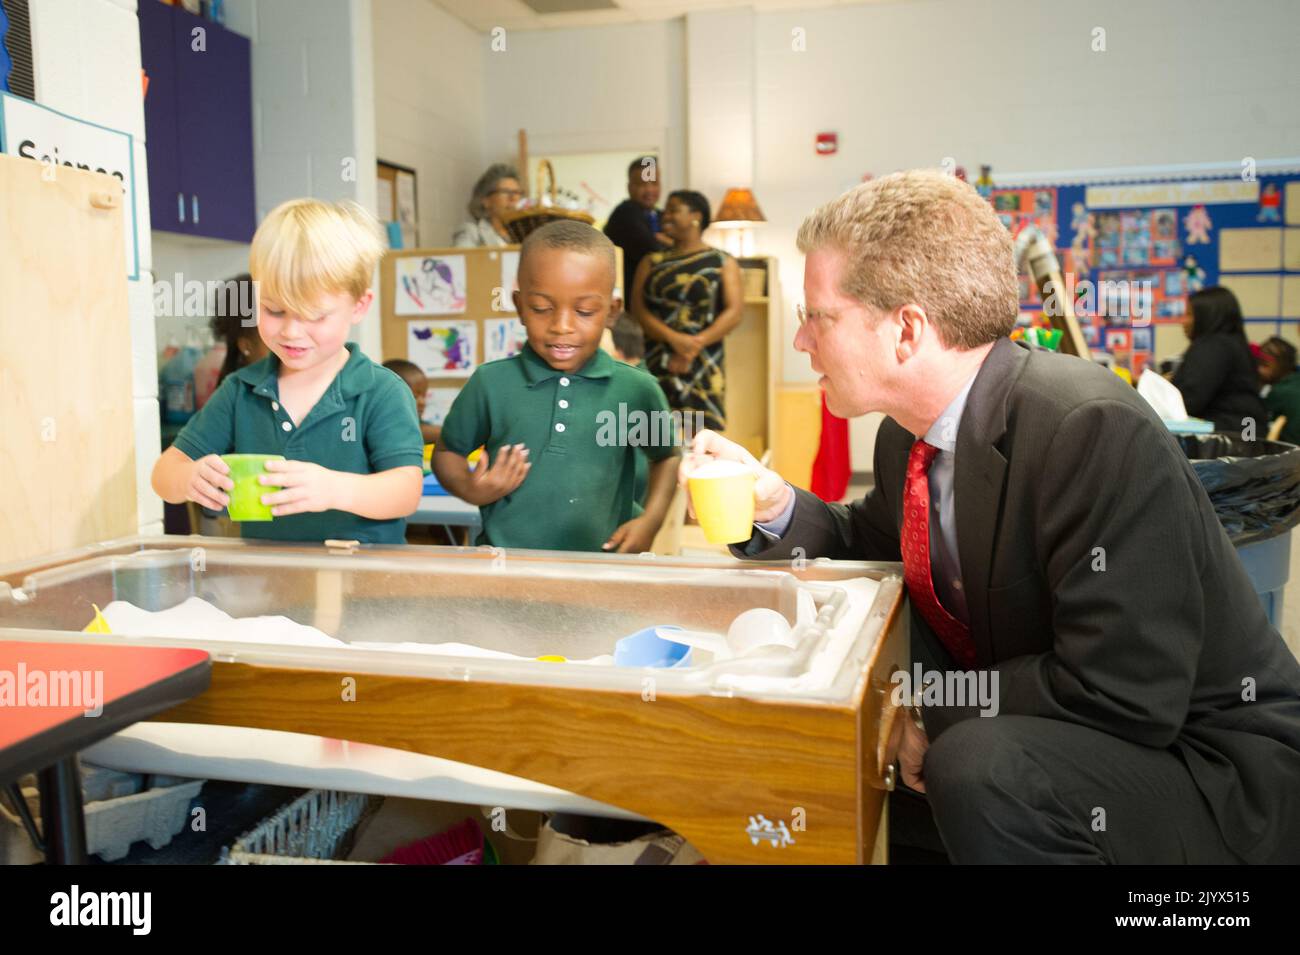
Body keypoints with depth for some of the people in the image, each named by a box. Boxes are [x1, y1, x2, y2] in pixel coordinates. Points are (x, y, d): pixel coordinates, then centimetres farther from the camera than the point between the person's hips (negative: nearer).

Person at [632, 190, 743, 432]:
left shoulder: (723, 263, 9)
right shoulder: (651, 262, 15)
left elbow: (734, 312, -2)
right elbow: (637, 309, 3)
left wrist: (695, 345, -15)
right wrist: (674, 339, -14)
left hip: (703, 367, -2)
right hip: (656, 364, 2)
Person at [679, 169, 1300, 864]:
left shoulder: (1096, 432, -27)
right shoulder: (908, 436, -1)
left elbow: (1122, 695, -28)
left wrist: (929, 709, -19)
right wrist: (776, 507, -4)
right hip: (1020, 733, 8)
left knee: (977, 766, -33)